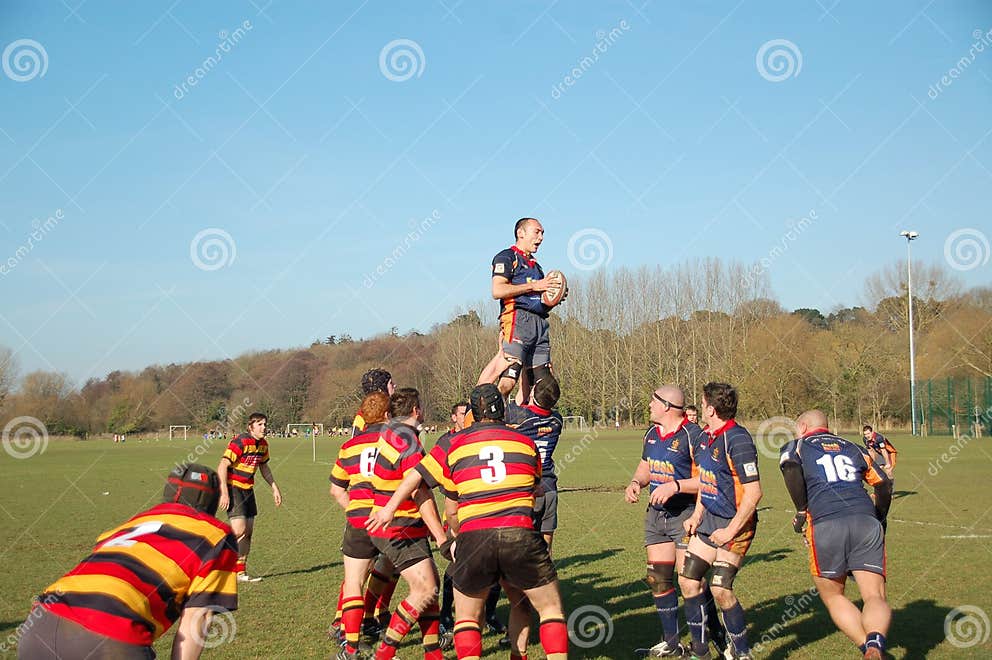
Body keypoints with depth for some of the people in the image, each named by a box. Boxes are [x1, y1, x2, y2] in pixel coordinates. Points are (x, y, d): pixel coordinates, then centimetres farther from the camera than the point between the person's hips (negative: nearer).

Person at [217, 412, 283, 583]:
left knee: (248, 531, 7)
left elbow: (264, 466, 23)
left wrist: (274, 487, 20)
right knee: (239, 530, -16)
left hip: (248, 489, 8)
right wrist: (224, 493, -27)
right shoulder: (240, 443, -19)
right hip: (233, 488, -8)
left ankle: (241, 572, 16)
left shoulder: (263, 445, 6)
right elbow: (222, 466, -22)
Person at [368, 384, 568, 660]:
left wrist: (389, 508, 31)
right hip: (520, 534, 0)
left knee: (467, 618, 17)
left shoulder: (453, 444, 12)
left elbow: (415, 478, 16)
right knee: (551, 610, 17)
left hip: (473, 538, 0)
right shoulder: (526, 443, 15)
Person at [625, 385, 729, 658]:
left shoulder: (692, 435, -15)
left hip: (685, 515, -8)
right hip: (656, 514, 8)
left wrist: (675, 486, -26)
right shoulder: (652, 434, 10)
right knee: (658, 579, 7)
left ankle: (718, 636, 12)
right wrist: (636, 482, 3)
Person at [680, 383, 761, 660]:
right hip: (708, 519, 9)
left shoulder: (737, 440, -21)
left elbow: (754, 492, -23)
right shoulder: (706, 437, 7)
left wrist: (731, 530, -21)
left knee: (720, 589, -14)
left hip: (734, 524, -9)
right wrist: (697, 514, 14)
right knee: (687, 580, 7)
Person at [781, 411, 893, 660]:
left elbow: (791, 468, -5)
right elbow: (884, 485, 23)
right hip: (866, 522, 2)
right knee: (875, 596, -2)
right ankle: (876, 640, -33)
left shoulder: (796, 446, 19)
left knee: (833, 595, 16)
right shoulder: (852, 448, 29)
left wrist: (802, 510, 3)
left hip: (826, 524, -2)